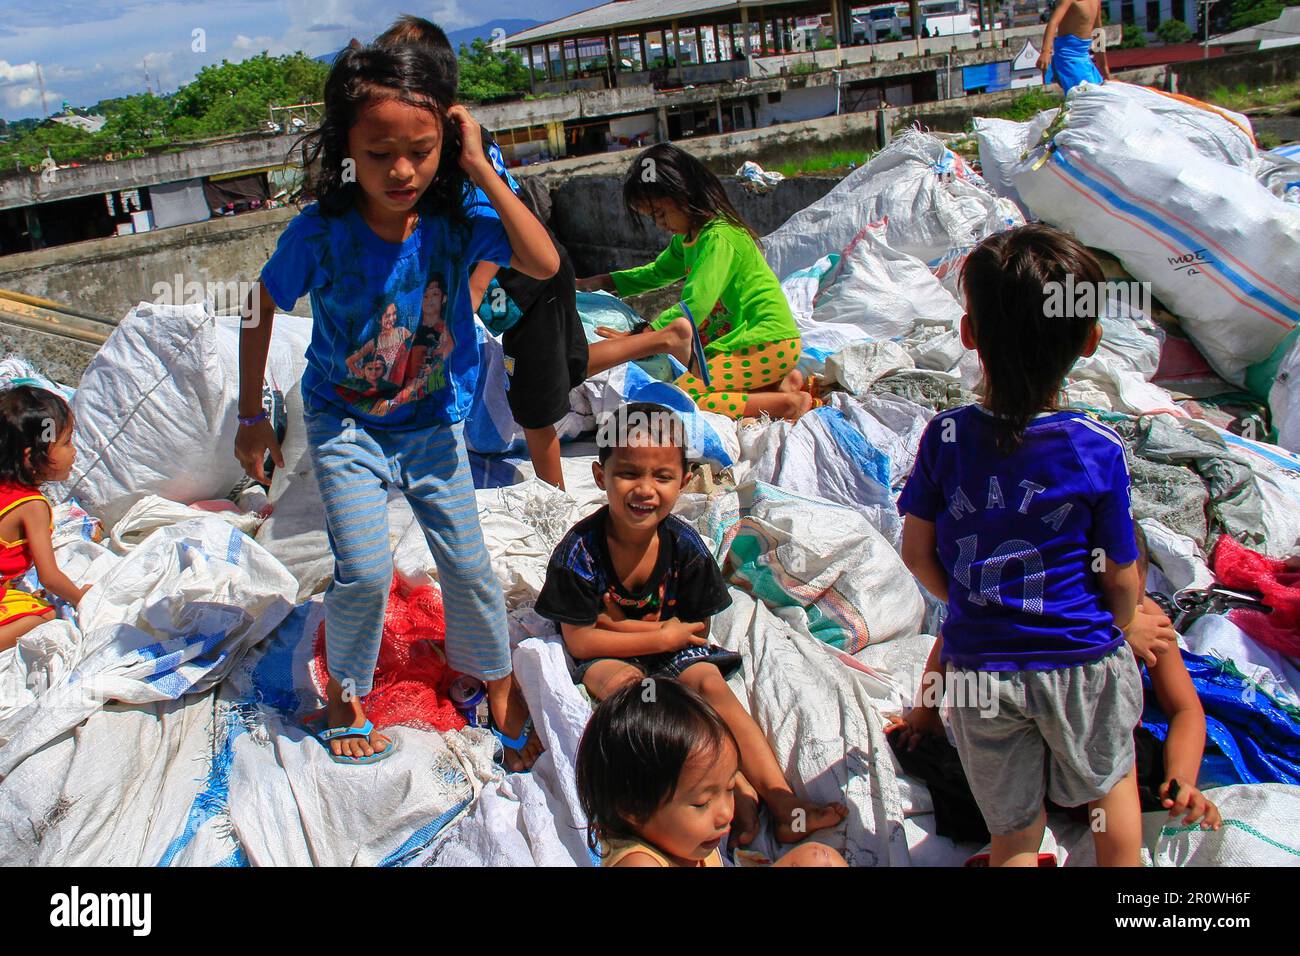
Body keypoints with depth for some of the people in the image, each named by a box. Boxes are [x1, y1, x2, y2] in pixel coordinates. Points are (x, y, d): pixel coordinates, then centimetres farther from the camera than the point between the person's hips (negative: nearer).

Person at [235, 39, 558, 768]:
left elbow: (545, 264, -32)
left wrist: (480, 168, -31)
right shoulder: (322, 232, -20)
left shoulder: (454, 221, -18)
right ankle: (346, 693, 17)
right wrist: (251, 416, 1)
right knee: (365, 570, -13)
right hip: (346, 425, -1)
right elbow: (261, 309, -5)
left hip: (435, 422, 2)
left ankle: (497, 681, 32)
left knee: (468, 566, 6)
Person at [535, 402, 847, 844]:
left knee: (710, 682, -23)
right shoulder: (580, 549, -19)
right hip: (607, 655, -2)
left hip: (672, 647, 3)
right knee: (623, 684, -32)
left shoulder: (685, 545, -12)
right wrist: (664, 636, -19)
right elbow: (580, 641, -18)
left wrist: (620, 624, -17)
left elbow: (696, 627, -7)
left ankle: (782, 801, -27)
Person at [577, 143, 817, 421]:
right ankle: (783, 383, 3)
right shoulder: (688, 236, 14)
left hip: (768, 343, -11)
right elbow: (657, 272, 31)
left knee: (682, 395, -21)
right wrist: (602, 282, 21)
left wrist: (639, 338, -24)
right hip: (743, 338, 11)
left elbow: (694, 307, -26)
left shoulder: (718, 238, -18)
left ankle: (786, 403, -17)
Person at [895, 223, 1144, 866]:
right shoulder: (1098, 451, -17)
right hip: (1080, 661, -1)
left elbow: (917, 553, -3)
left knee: (1014, 832, 18)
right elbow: (1121, 579, -8)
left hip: (980, 668, 1)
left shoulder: (945, 438, -13)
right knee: (1113, 783, 29)